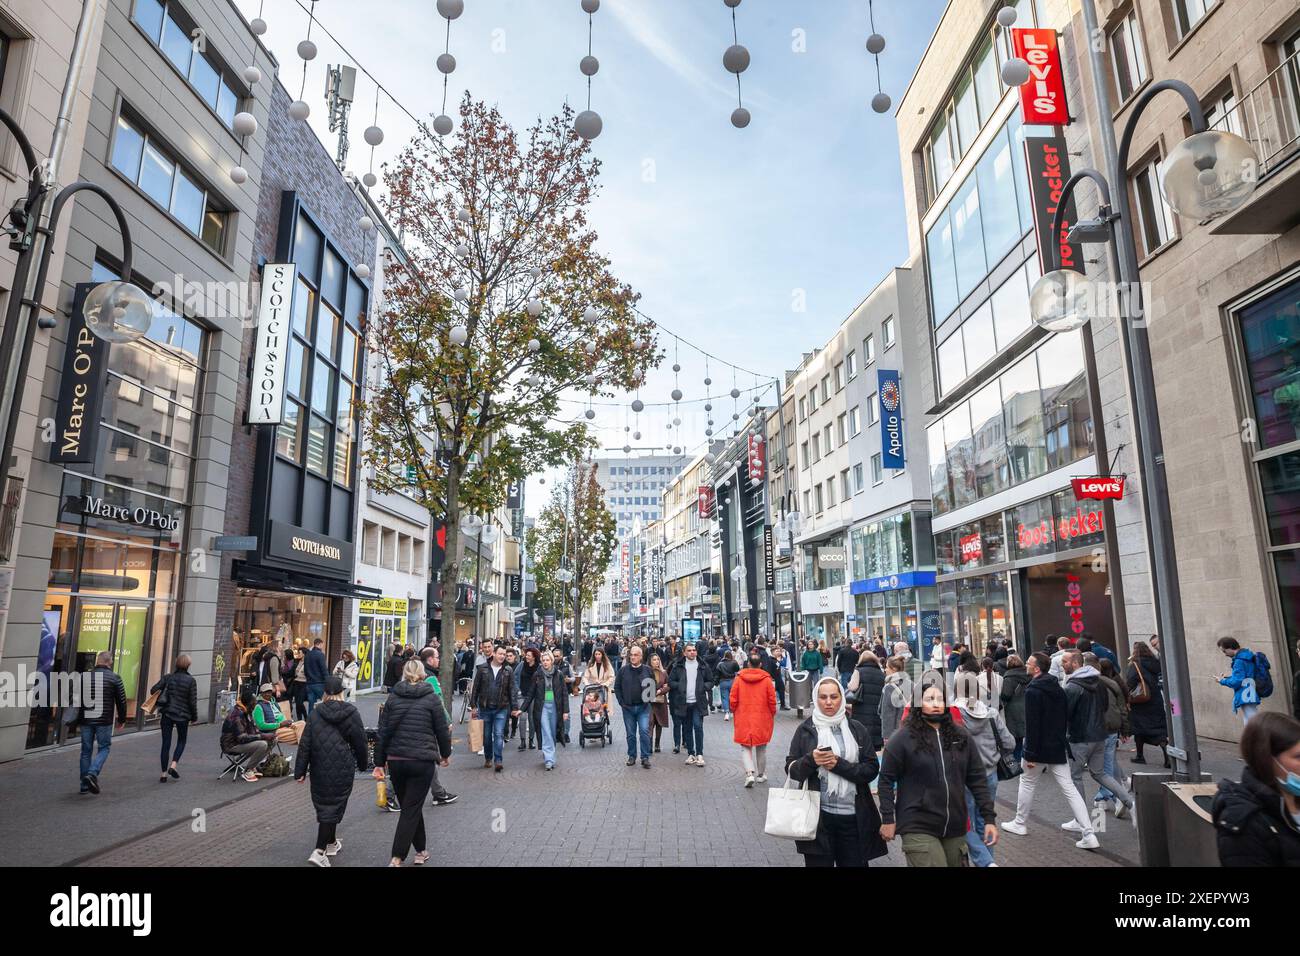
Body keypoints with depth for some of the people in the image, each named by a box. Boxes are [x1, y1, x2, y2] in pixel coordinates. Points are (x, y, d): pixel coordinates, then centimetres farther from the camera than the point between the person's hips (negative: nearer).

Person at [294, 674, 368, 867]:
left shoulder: (315, 713, -2)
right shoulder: (351, 713, -6)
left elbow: (304, 744, -2)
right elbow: (359, 743, 1)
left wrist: (300, 771, 3)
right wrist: (362, 763, 17)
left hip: (319, 769, 3)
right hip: (342, 770, -3)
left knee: (323, 804, 18)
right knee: (333, 807, 4)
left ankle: (331, 843, 35)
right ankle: (319, 851, -6)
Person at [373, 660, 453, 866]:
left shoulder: (393, 698, 4)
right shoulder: (432, 698, -3)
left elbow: (383, 732, 4)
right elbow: (442, 730, 0)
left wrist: (379, 762, 10)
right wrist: (445, 753, 15)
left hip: (396, 761, 3)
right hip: (422, 761, -3)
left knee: (409, 806, 18)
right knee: (412, 809, 2)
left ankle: (420, 851, 28)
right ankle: (396, 859, -4)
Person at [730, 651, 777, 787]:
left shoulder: (739, 677, -7)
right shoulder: (766, 679, -8)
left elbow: (732, 699, -4)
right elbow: (772, 700, -5)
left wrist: (733, 711, 15)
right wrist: (772, 715, 12)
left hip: (743, 719, 0)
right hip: (762, 719, 0)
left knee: (745, 747, 9)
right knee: (761, 748, 17)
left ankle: (750, 773, -9)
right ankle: (761, 775, 27)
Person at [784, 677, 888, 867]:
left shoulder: (857, 729, 3)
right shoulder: (805, 730, 1)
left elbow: (871, 770, -2)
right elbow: (791, 769, 2)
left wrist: (839, 764, -16)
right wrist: (811, 760, -17)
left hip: (854, 816, 1)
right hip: (818, 817, -1)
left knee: (855, 862, 9)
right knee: (819, 862, 6)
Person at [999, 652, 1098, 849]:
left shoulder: (1033, 691, -18)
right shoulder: (1058, 688, 7)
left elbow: (1032, 725, -21)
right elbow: (1066, 719, 14)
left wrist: (1030, 754, -18)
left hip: (1040, 748, -6)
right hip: (1059, 747, 6)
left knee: (1027, 783, 12)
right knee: (1069, 788, 5)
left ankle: (1019, 823, 25)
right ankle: (1088, 834, -1)